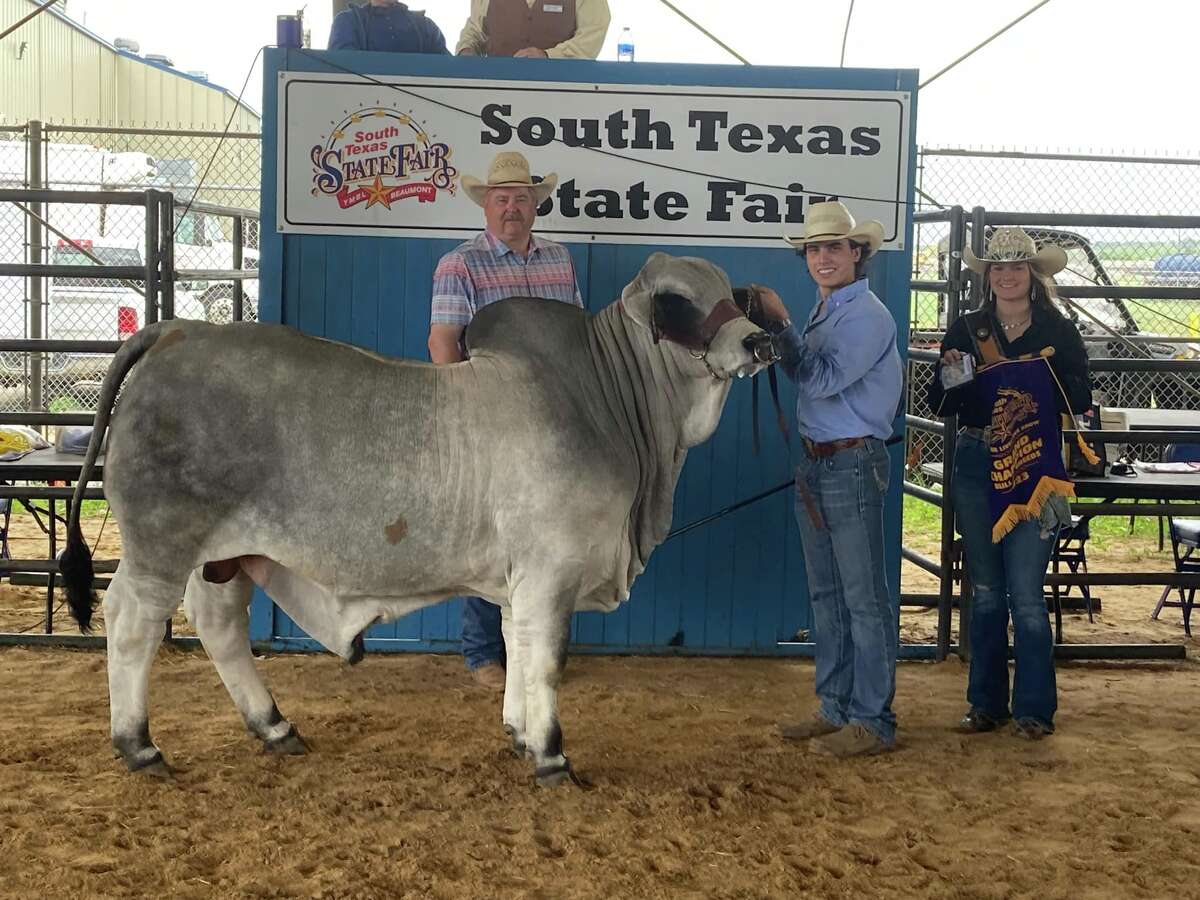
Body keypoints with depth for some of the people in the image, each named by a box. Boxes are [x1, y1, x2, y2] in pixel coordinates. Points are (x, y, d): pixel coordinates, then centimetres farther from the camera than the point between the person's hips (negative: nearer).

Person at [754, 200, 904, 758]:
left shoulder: (867, 315, -12)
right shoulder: (823, 313, 15)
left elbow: (821, 379, -20)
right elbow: (808, 377, 13)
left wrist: (782, 325, -15)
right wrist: (776, 334, 2)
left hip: (853, 465, -9)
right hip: (815, 464, 9)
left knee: (864, 597, -3)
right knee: (826, 595, 14)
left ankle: (873, 722, 3)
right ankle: (835, 708, 24)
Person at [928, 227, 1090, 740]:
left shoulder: (1058, 332, 1)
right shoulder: (966, 331, 7)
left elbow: (1080, 402, -3)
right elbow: (940, 406, 8)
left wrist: (1046, 376, -20)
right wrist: (950, 378, -12)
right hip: (976, 467, 3)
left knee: (1025, 594, -5)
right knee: (985, 592, 10)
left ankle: (1034, 708, 7)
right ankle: (986, 703, 20)